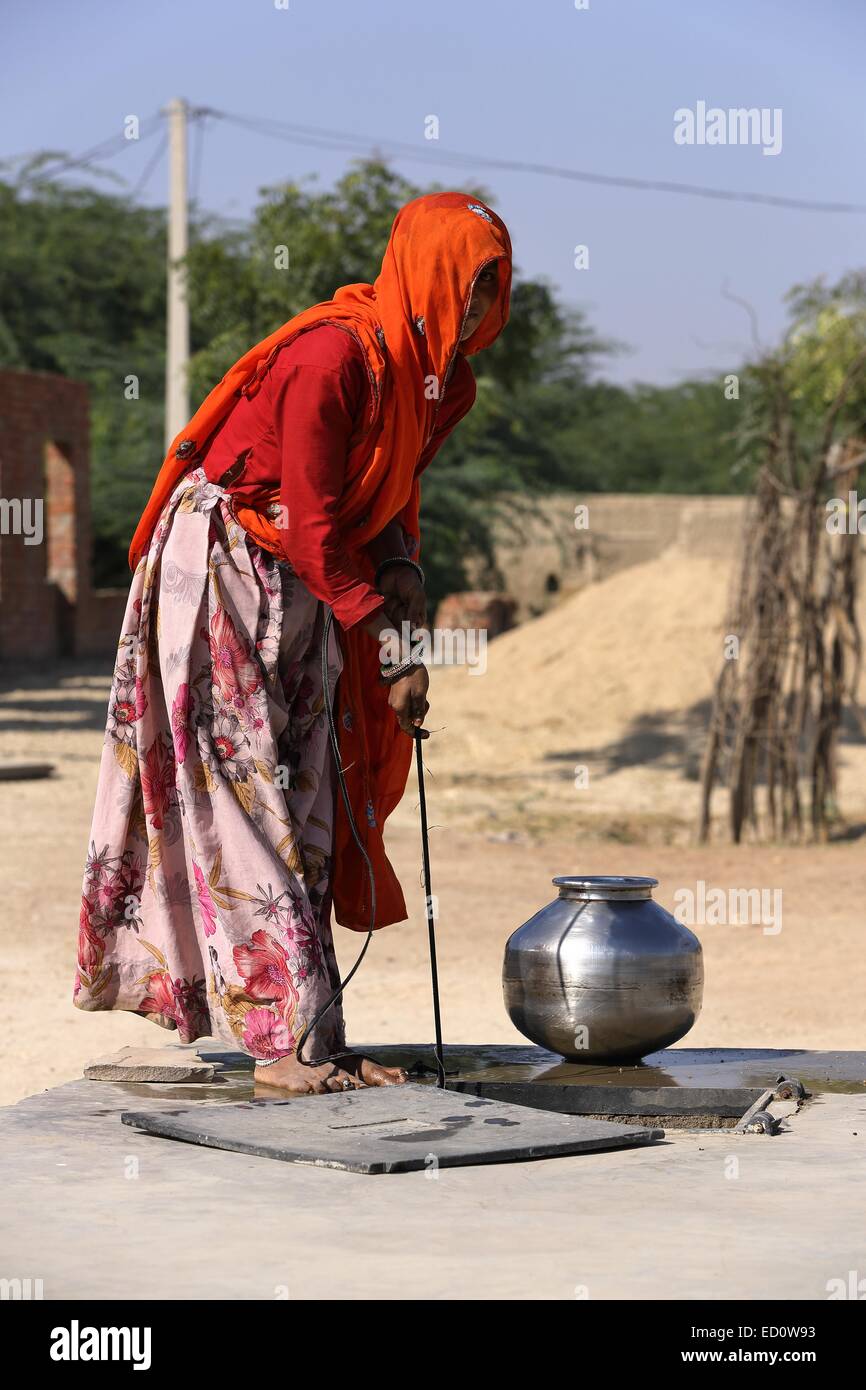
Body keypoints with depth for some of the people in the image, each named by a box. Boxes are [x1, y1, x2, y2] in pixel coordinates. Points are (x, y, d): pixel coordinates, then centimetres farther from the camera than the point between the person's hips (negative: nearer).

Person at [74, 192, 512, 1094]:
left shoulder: (438, 381, 3)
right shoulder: (332, 356, -24)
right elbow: (311, 527, -23)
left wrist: (399, 563, -6)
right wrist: (394, 654, -21)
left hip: (305, 593, 9)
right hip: (222, 574, -9)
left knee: (306, 804, 5)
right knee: (245, 803, -8)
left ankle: (312, 1038, 5)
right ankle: (285, 1043, -9)